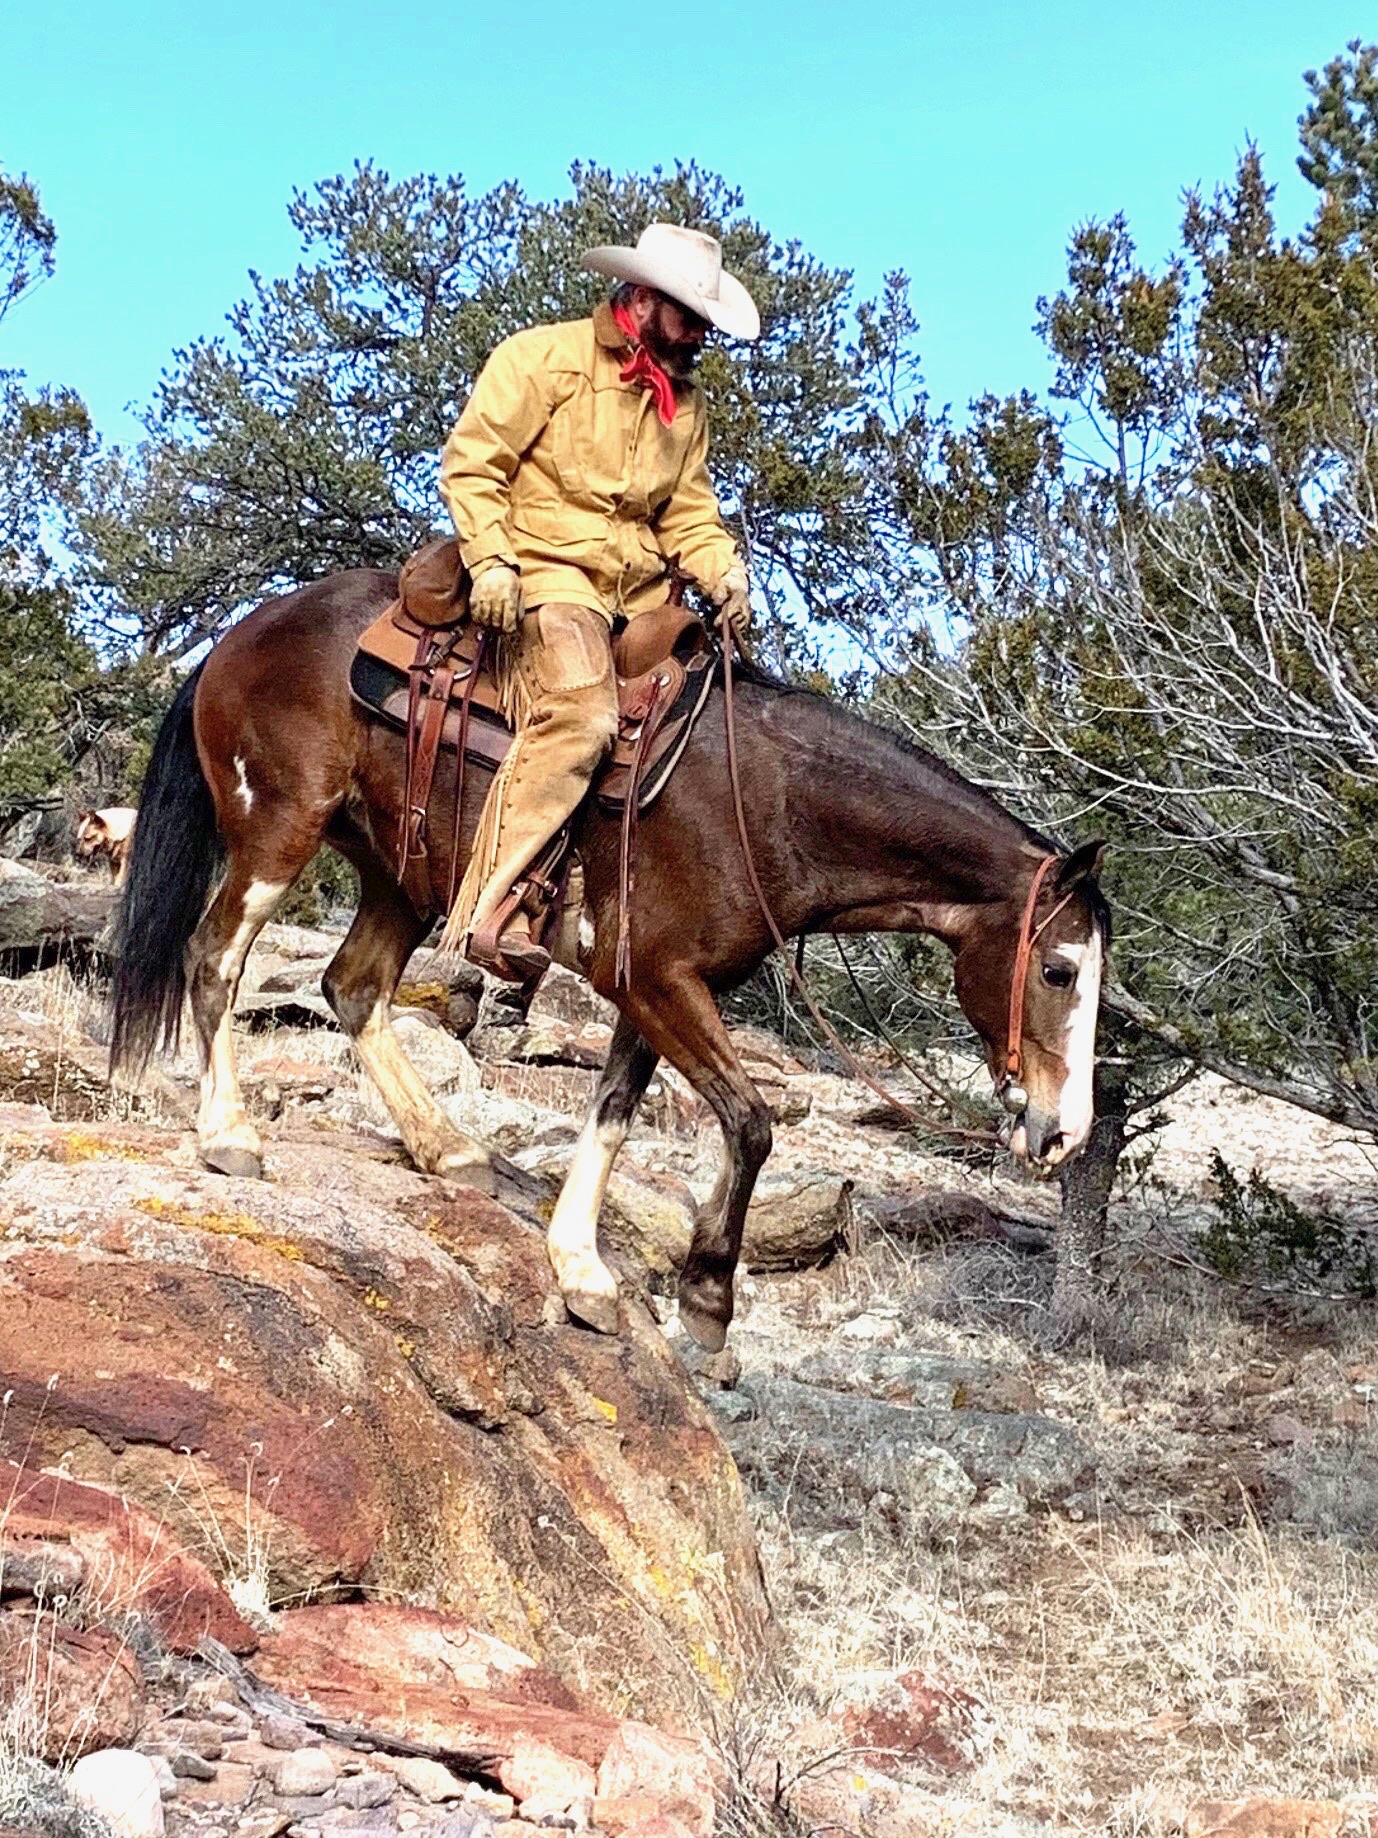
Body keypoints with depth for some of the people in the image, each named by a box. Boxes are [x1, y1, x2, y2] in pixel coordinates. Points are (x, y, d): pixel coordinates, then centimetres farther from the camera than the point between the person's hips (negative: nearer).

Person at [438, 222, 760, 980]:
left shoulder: (685, 401, 20)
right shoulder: (544, 357, -1)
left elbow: (690, 514, 19)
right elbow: (470, 462, -5)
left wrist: (724, 574, -2)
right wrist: (489, 559, -18)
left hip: (642, 588, 8)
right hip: (547, 570, -8)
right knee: (577, 716, -31)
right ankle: (490, 906, -32)